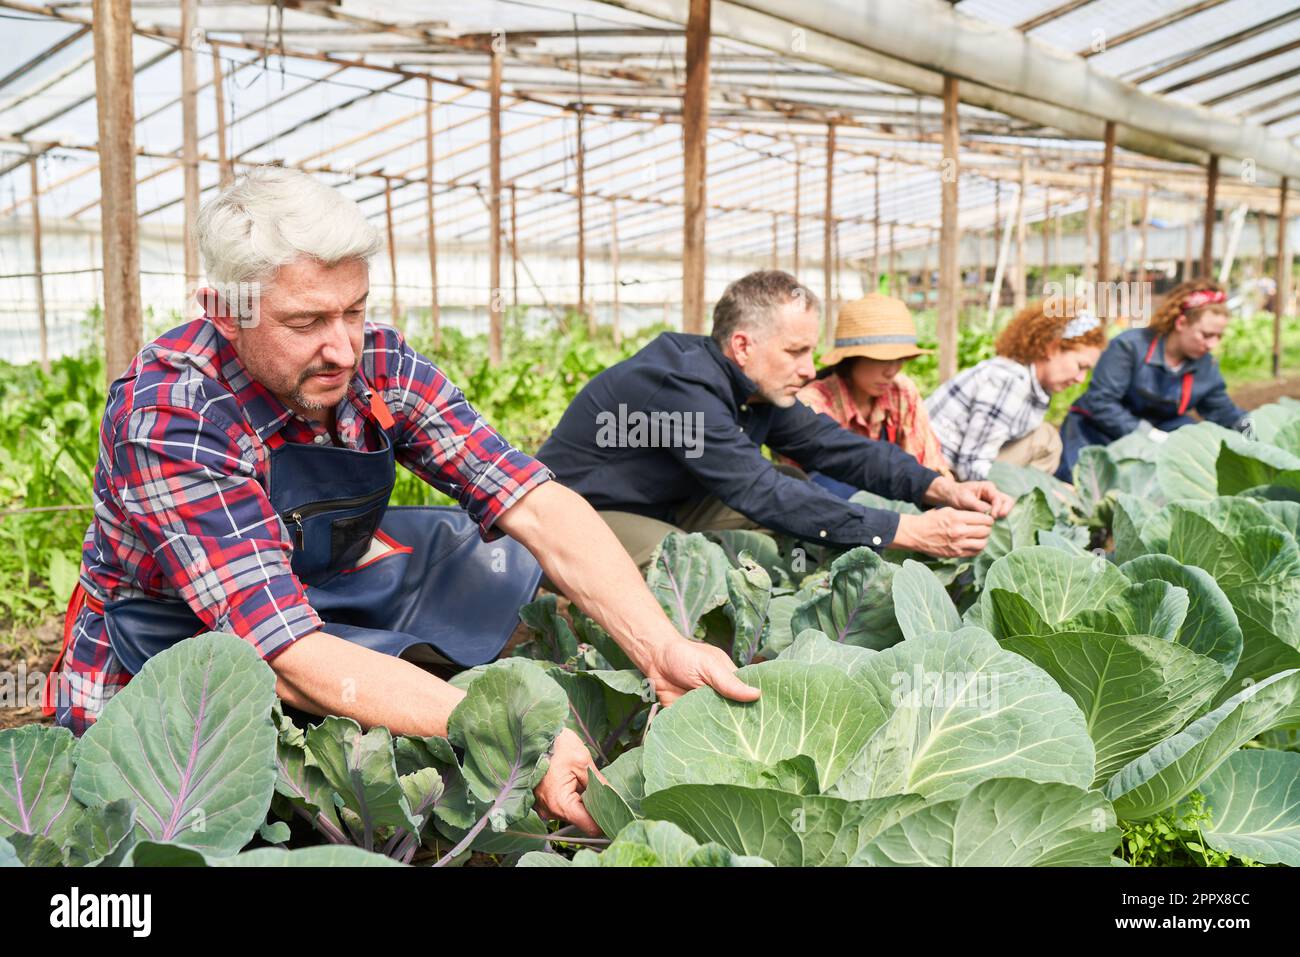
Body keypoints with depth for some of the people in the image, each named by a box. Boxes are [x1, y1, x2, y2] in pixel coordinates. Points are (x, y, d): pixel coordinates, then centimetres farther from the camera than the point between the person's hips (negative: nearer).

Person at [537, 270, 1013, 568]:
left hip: (666, 507, 9)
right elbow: (761, 493, -36)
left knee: (804, 506, -4)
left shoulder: (759, 386, -4)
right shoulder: (680, 386, -31)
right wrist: (911, 532, -38)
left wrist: (941, 488, -15)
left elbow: (836, 446, 0)